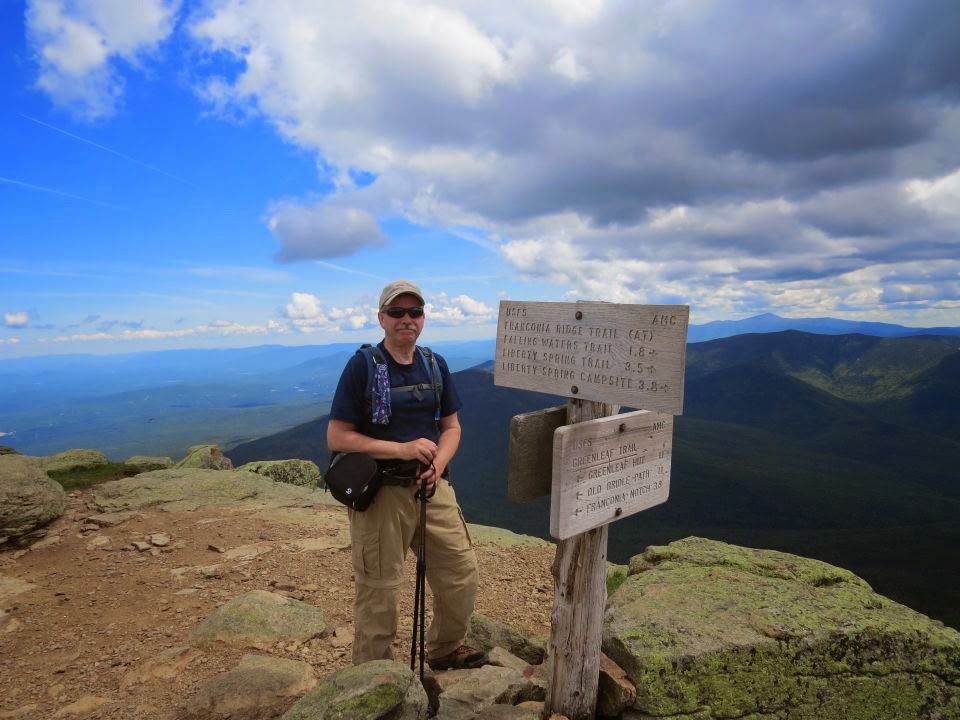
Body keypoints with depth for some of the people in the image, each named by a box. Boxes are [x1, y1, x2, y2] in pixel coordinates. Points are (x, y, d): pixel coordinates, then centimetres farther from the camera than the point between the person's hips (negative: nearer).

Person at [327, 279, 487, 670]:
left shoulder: (435, 364, 6)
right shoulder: (362, 365, -9)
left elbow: (451, 427, 12)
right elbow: (336, 437, -12)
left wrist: (437, 465, -8)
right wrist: (402, 449, -19)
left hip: (433, 489, 5)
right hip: (381, 492, -5)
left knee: (462, 572, 11)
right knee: (379, 593, 6)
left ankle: (445, 650, 38)